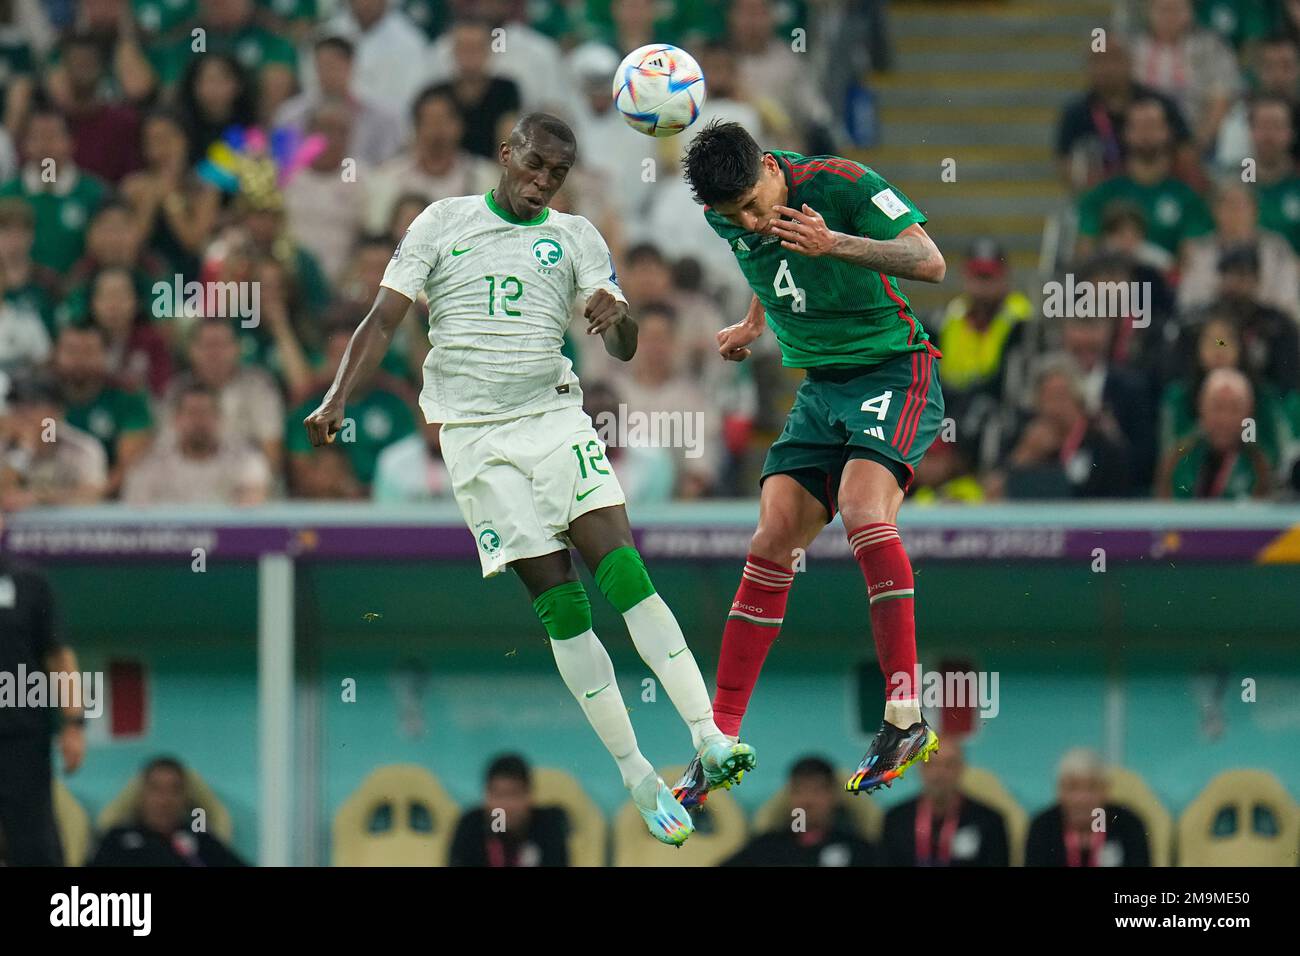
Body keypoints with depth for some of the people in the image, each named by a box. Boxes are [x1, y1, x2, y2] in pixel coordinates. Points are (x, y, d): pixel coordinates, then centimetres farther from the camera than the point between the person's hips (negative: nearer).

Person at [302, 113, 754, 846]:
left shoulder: (575, 237, 10)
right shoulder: (444, 223, 7)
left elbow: (625, 348, 3)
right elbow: (384, 319, 5)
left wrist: (617, 321, -21)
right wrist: (338, 399, -9)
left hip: (556, 419, 1)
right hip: (476, 436, -1)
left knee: (621, 567, -17)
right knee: (558, 600, -6)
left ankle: (710, 737, -24)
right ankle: (639, 779, -5)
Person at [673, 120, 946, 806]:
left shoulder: (842, 184, -19)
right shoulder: (726, 217, 1)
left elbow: (931, 263, -26)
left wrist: (834, 243, -38)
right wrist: (755, 322, 38)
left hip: (894, 370, -6)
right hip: (819, 384, 6)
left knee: (860, 506, -29)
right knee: (773, 539, -4)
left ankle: (906, 717, -30)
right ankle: (722, 737, 1)